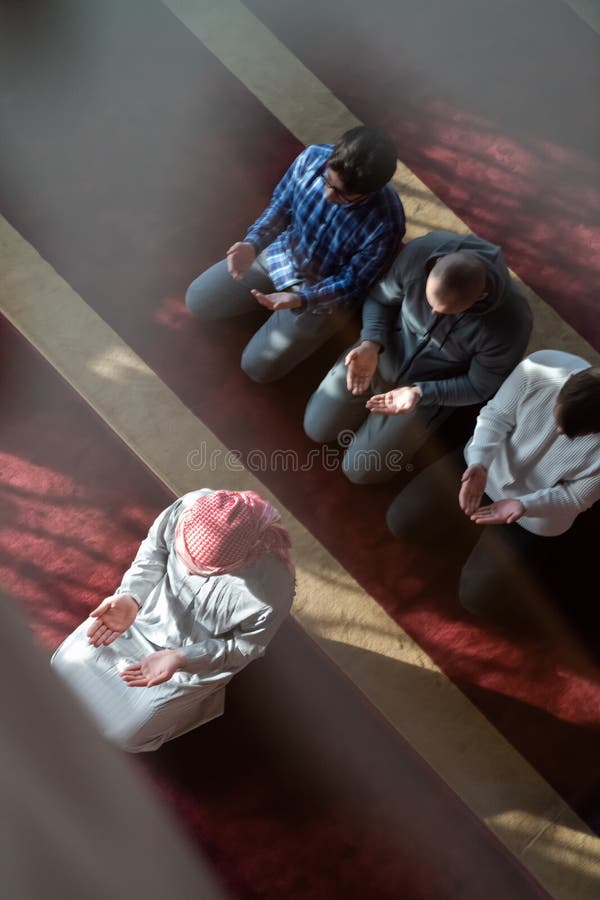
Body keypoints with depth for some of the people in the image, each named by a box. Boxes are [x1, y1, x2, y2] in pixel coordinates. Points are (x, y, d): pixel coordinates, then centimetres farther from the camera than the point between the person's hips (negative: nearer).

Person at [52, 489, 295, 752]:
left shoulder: (273, 591, -40)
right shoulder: (189, 508, -33)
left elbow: (245, 647, -19)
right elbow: (154, 551, -11)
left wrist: (179, 659, -28)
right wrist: (131, 597, -26)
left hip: (201, 658, -3)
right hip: (149, 613, 4)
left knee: (123, 732, 6)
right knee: (66, 664, 13)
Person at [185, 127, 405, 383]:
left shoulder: (386, 223, -34)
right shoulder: (313, 157, -23)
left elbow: (352, 283, -21)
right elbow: (280, 206, -6)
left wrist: (299, 299, -35)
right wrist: (253, 243, -24)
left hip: (325, 290, -4)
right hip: (282, 256, 4)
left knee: (259, 366, -5)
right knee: (197, 300, 6)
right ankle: (274, 292, 23)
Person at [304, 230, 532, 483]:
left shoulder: (510, 322, -34)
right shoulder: (420, 252, -29)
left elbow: (479, 386, -17)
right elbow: (380, 299, -9)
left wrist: (420, 393, -29)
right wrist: (371, 343, -26)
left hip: (436, 386, -2)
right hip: (386, 351, 2)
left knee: (360, 470, 2)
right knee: (316, 427, 6)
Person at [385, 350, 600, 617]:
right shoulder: (540, 370, -30)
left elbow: (576, 497, -17)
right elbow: (495, 417, -16)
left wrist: (523, 505, -34)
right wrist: (480, 463, -34)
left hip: (535, 518, -2)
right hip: (489, 468, 3)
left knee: (479, 597, -4)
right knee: (402, 521, -5)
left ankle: (540, 551, 22)